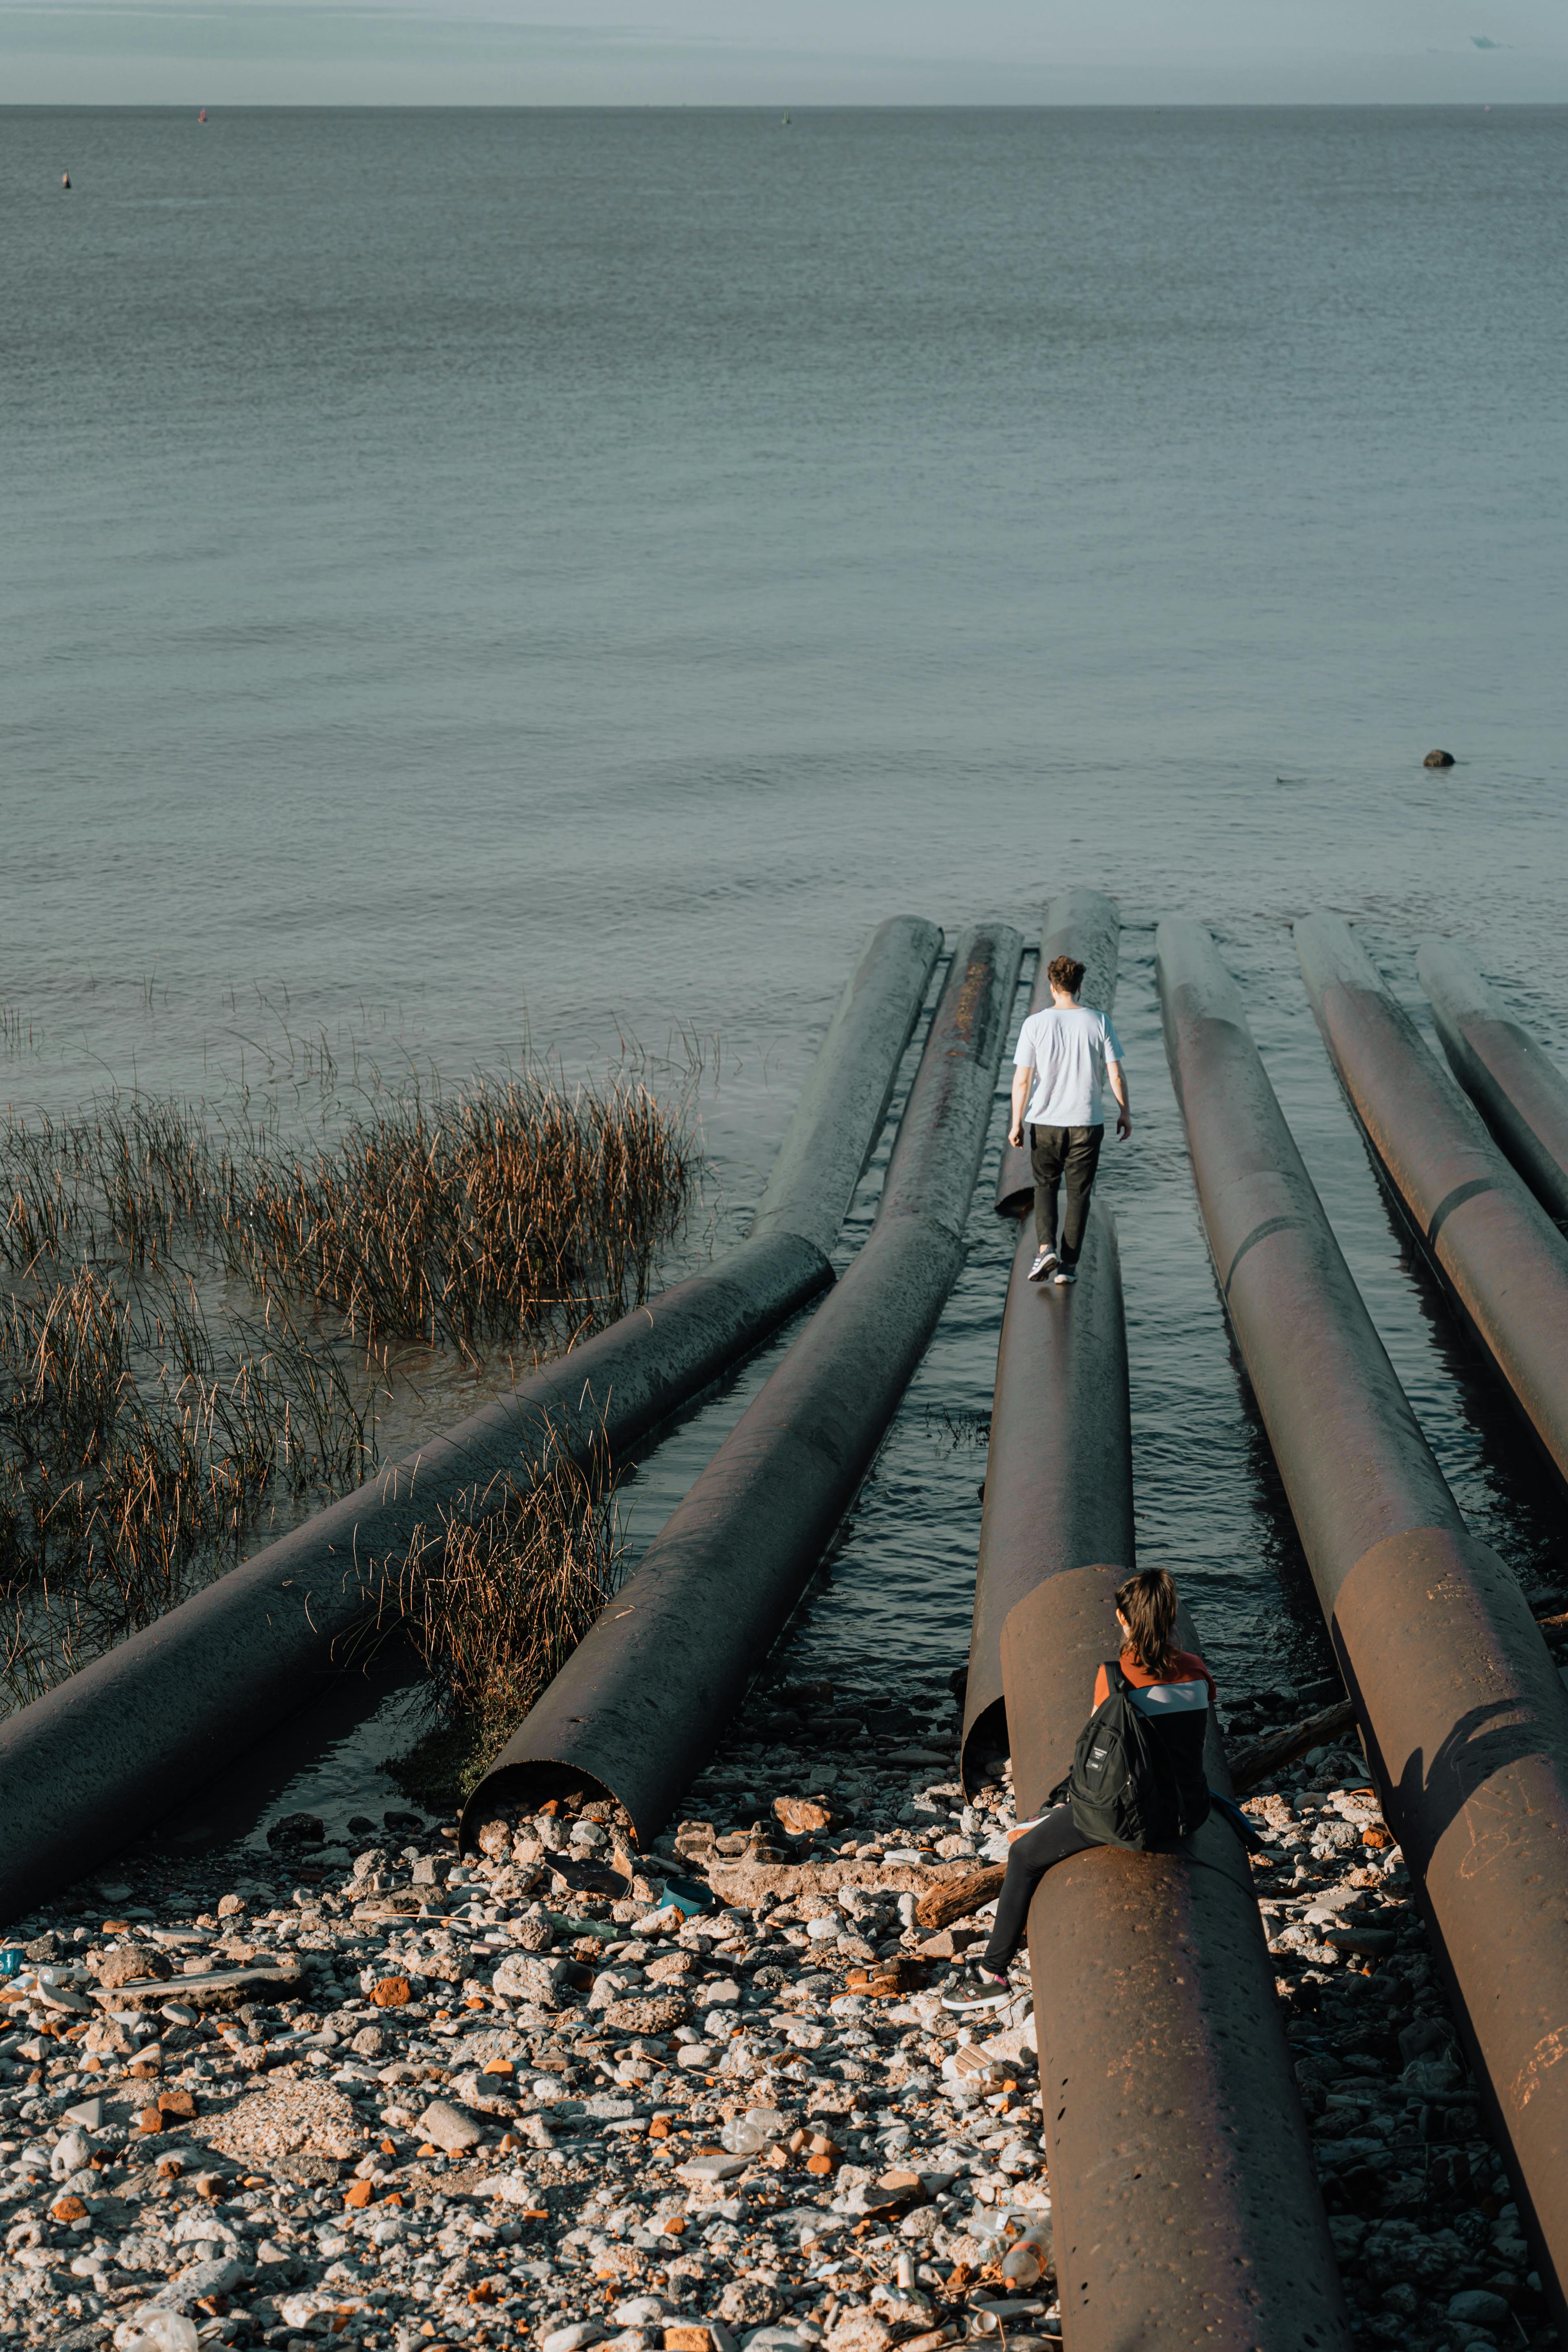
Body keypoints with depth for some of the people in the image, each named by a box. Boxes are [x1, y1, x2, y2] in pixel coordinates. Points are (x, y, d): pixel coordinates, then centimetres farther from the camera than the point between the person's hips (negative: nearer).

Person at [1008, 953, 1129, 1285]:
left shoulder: (1035, 1024, -7)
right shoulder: (1098, 1023, -4)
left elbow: (1022, 1079, -7)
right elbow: (1116, 1075, -2)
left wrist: (1017, 1123, 1)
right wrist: (1125, 1112, 11)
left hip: (1045, 1122, 0)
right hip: (1087, 1122, 0)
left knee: (1045, 1186, 17)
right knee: (1079, 1193, 10)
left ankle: (1046, 1248, -3)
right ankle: (1068, 1266, 10)